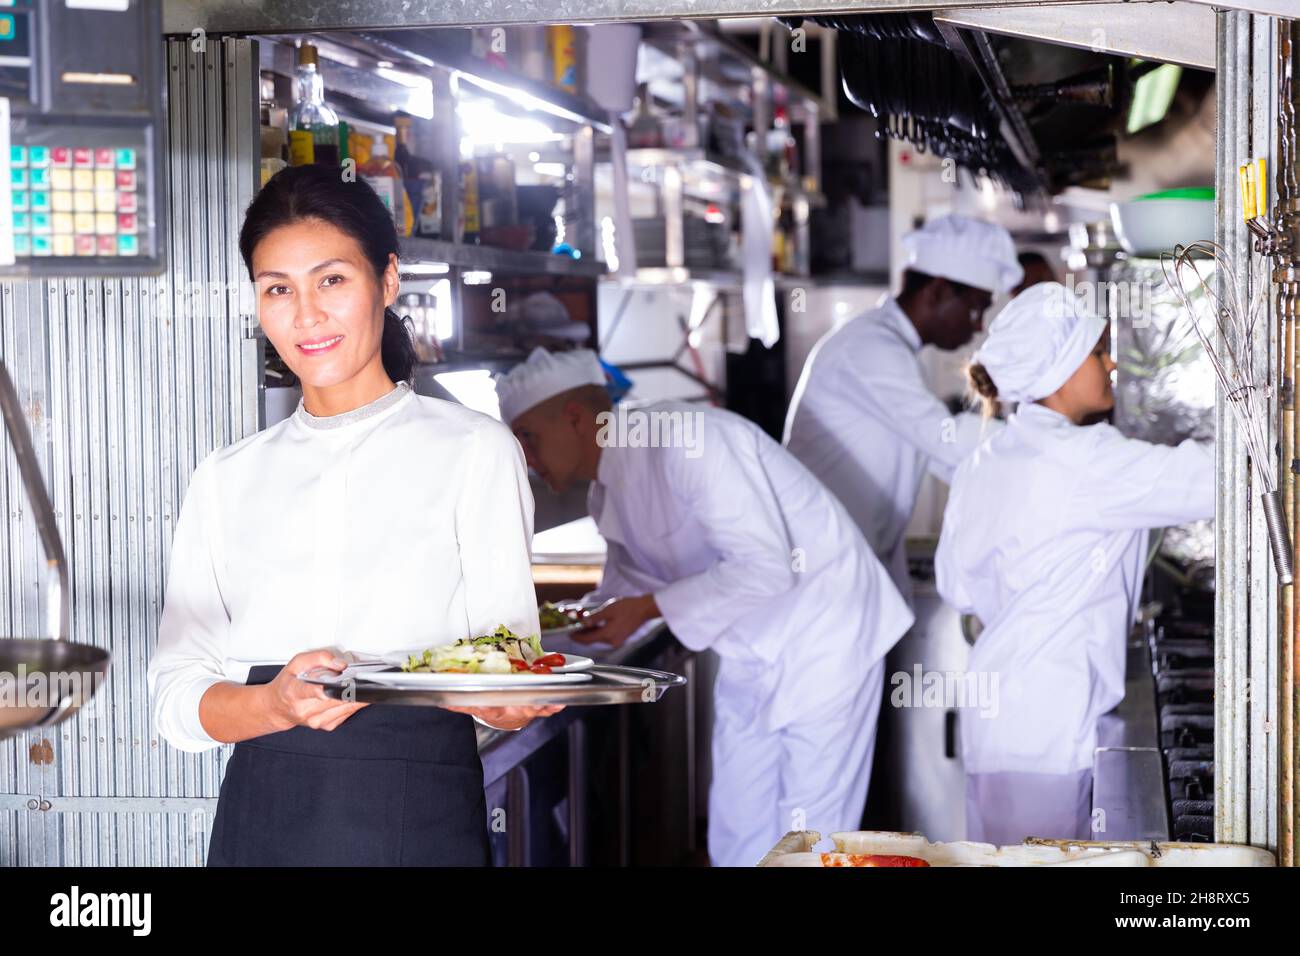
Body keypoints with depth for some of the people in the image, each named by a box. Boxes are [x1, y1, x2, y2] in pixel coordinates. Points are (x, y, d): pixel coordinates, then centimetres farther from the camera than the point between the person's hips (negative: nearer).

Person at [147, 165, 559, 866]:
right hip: (260, 820, 3)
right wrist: (278, 704, -16)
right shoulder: (226, 479, 13)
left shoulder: (474, 451, 3)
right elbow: (176, 697, 5)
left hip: (420, 819, -2)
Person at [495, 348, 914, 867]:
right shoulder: (607, 494, 4)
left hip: (822, 632, -9)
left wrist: (647, 609, -28)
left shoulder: (686, 441, -25)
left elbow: (766, 565, -29)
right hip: (751, 658, 9)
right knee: (736, 840, 11)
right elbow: (630, 583, 16)